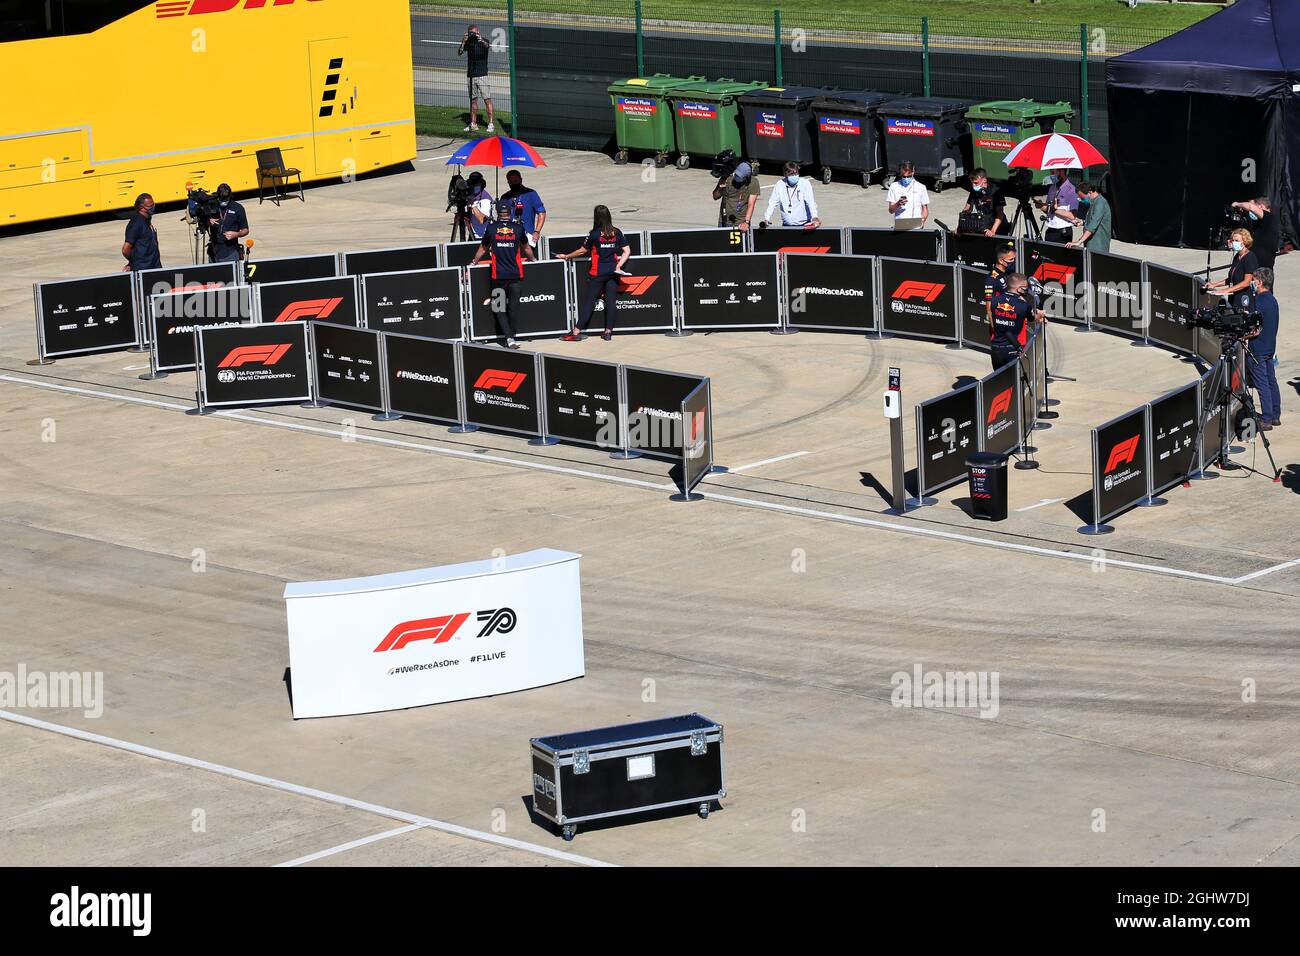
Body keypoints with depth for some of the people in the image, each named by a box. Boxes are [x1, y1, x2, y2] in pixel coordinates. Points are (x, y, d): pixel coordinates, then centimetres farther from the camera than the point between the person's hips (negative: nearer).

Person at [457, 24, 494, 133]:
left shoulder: (483, 41, -3)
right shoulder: (468, 43, 7)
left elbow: (489, 48, -23)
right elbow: (459, 53, -3)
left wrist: (481, 40, -42)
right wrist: (464, 41, -17)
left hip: (482, 75, -4)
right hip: (470, 75, 4)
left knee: (487, 99, -8)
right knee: (473, 100, 8)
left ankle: (491, 124, -8)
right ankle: (473, 124, 13)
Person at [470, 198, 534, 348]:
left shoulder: (491, 228, 0)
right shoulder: (518, 228, 1)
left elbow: (482, 249, 14)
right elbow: (526, 248, 18)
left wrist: (474, 263, 32)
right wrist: (533, 259, 39)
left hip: (498, 275, -1)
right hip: (515, 274, 1)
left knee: (500, 308, 6)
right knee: (513, 306, 11)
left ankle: (509, 338, -7)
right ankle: (512, 336, 13)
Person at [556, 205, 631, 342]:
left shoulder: (594, 234, -8)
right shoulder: (616, 233, 3)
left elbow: (582, 251, 1)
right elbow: (627, 251, 2)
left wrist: (566, 256, 14)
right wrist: (619, 265, 1)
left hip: (598, 273, -3)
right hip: (613, 272, 3)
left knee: (589, 301, -1)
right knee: (611, 300, 4)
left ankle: (577, 331, -1)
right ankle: (608, 331, 5)